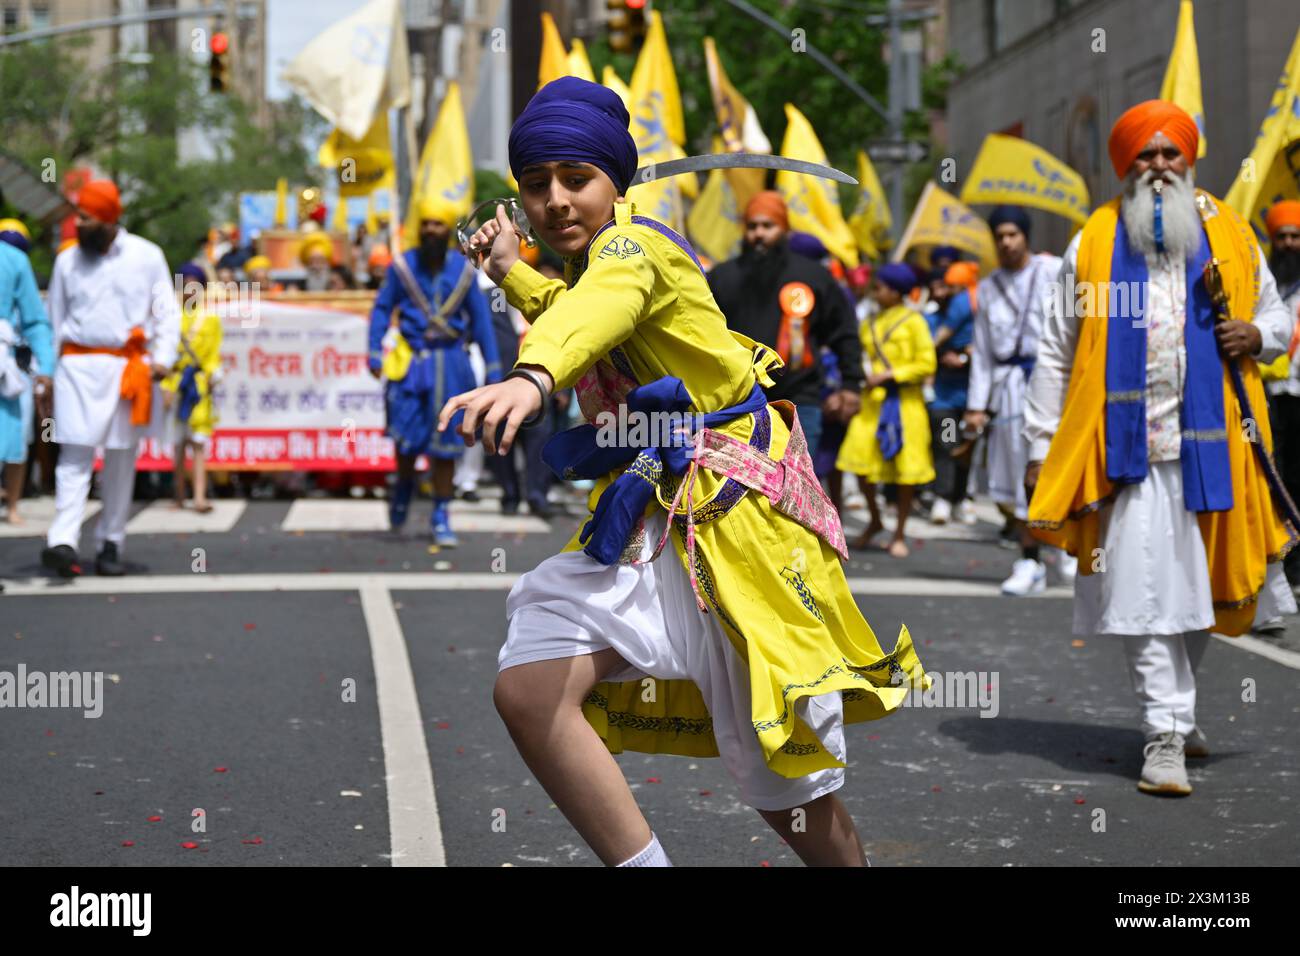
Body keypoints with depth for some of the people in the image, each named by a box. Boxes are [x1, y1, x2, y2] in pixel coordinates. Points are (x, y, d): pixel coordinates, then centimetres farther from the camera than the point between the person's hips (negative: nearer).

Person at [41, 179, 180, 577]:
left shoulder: (146, 257, 4)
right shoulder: (68, 260, 9)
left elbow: (167, 311, 7)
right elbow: (55, 318, 14)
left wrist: (163, 357, -6)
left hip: (127, 366, 0)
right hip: (78, 364, 0)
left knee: (120, 460, 5)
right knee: (75, 454, -11)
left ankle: (110, 544, 14)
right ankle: (62, 541, -20)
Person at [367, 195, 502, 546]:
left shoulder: (463, 270, 2)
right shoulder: (403, 266, -1)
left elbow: (480, 318, 8)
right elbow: (382, 308, 3)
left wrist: (493, 369, 6)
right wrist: (375, 353, -8)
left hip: (450, 362, 1)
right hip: (412, 360, -1)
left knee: (445, 444, 2)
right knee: (407, 437, -6)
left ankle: (441, 517, 12)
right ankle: (404, 485, 27)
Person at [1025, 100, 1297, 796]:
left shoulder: (1232, 238, 11)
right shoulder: (1093, 245, 6)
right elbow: (1056, 352, 7)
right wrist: (1042, 447, 3)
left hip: (1211, 443, 2)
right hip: (1127, 445, -2)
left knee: (1199, 584, 9)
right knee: (1144, 589, -7)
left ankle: (1178, 711, 28)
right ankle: (1165, 733, -5)